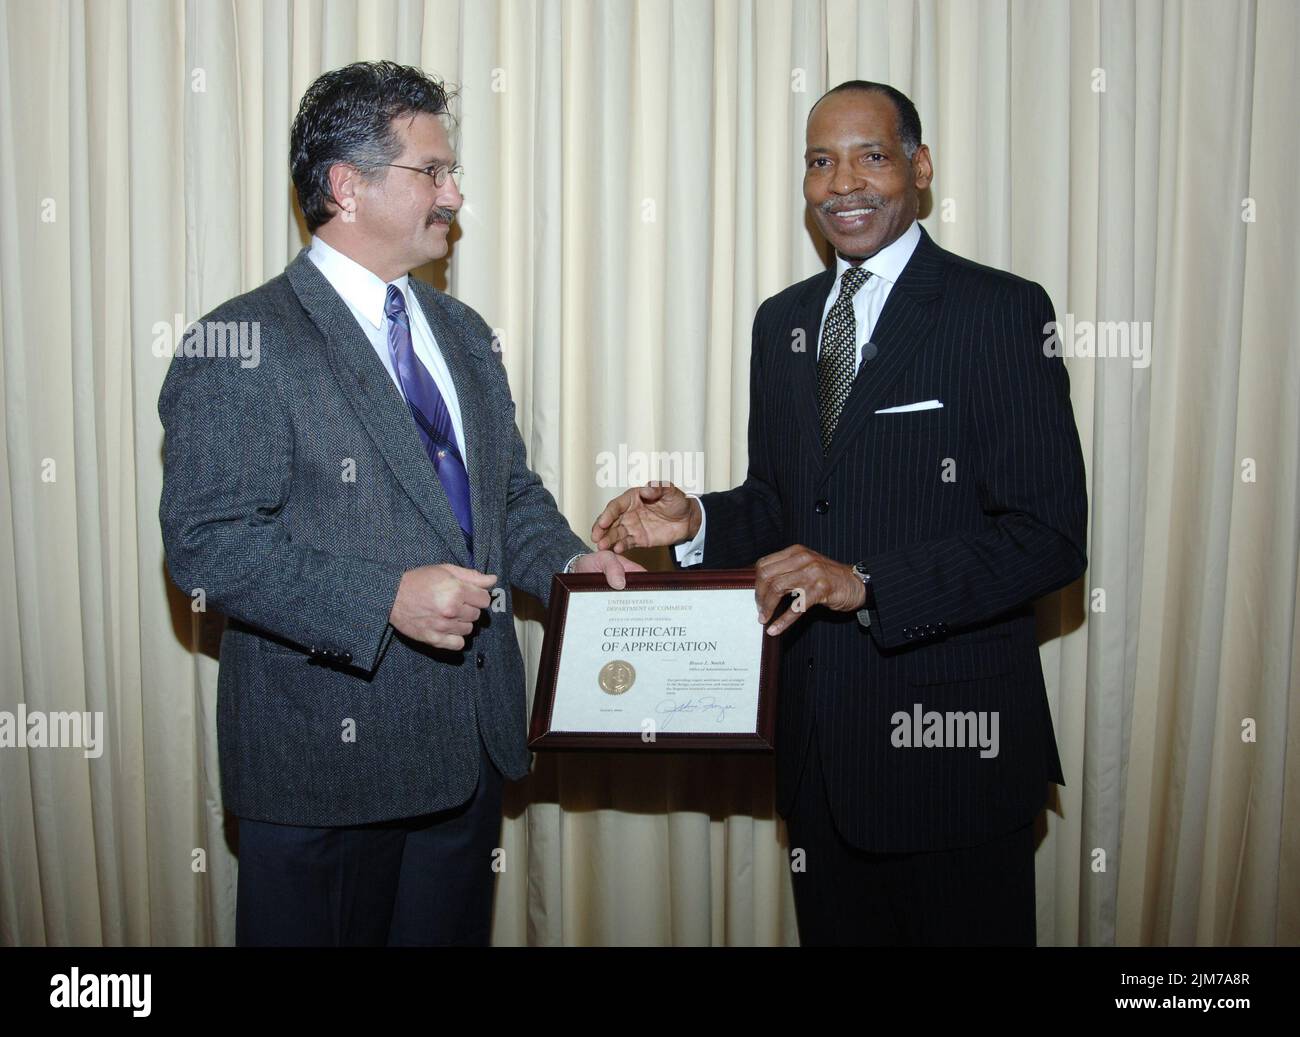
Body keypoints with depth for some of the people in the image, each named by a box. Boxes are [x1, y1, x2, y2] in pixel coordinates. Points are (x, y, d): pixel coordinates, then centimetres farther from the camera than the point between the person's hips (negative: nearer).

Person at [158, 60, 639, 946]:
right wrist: (385, 599, -26)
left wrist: (564, 561, -2)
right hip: (326, 755, -6)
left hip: (469, 741, 7)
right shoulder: (240, 345, -12)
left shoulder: (463, 334, 13)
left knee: (453, 932, 19)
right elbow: (207, 542, -18)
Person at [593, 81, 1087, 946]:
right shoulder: (782, 321, 10)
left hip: (951, 742, -5)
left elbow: (1049, 536, -15)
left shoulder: (1003, 312, -10)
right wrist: (697, 523, -4)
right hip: (818, 738, 6)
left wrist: (866, 583, -23)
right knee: (834, 929, 19)